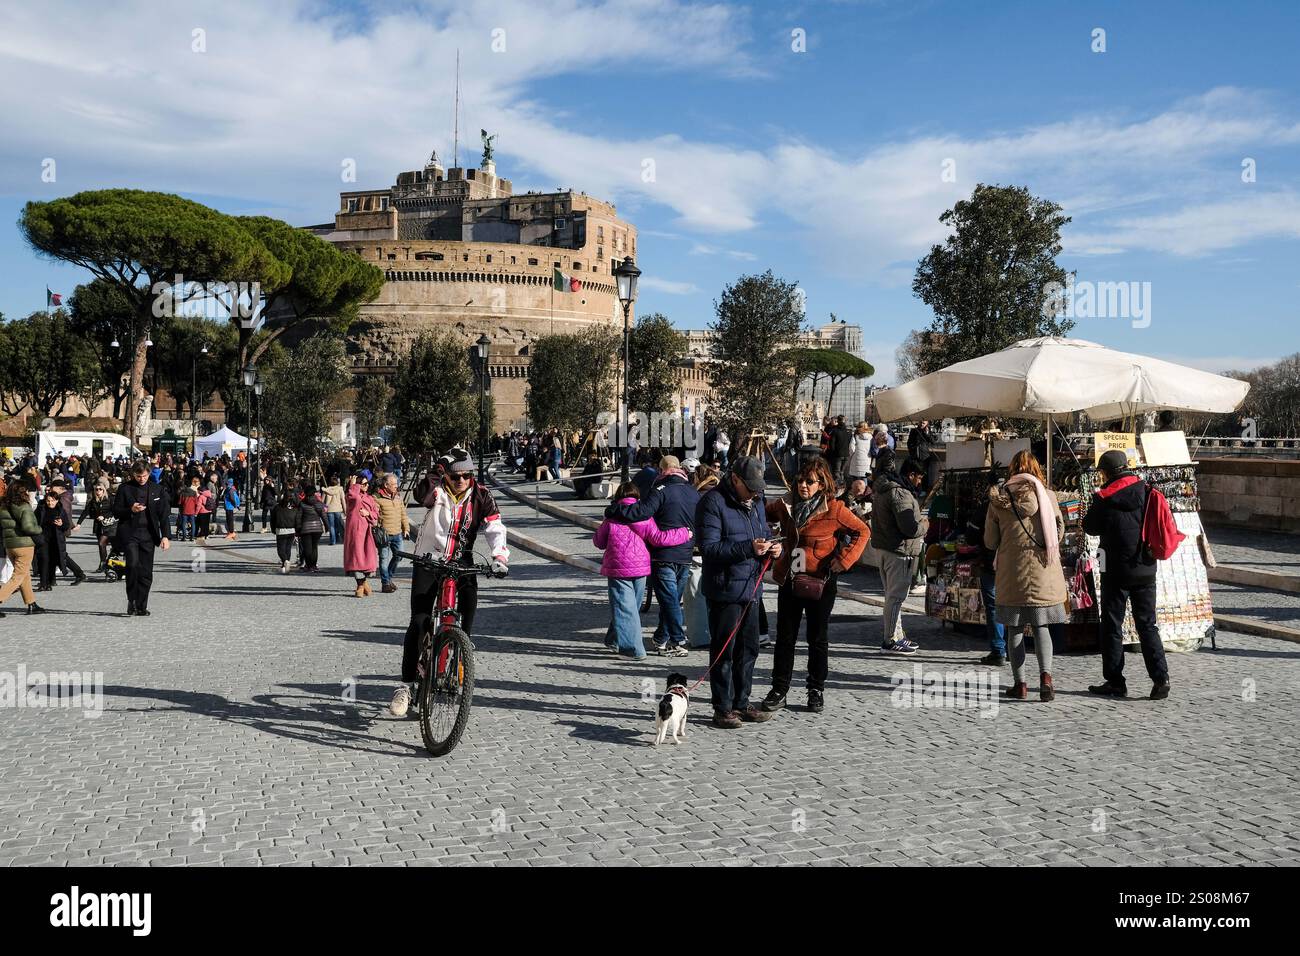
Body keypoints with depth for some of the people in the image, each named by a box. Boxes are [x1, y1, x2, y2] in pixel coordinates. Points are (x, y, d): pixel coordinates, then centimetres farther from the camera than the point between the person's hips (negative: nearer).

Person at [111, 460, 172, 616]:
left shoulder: (157, 489, 8)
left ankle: (141, 606, 12)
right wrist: (131, 510, -14)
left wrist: (166, 536, -2)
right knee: (133, 564, -21)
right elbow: (116, 512, 6)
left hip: (148, 534, 2)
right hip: (129, 533, -2)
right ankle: (131, 599, -5)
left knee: (146, 572, 1)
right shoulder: (125, 488, 3)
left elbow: (164, 514, 8)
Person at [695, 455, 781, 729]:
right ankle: (722, 709, 9)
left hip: (751, 588, 8)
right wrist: (749, 548, -27)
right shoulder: (713, 503, -13)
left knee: (748, 649, 14)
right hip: (724, 590, -8)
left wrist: (773, 549, 0)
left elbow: (764, 534, 24)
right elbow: (708, 548, -20)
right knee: (723, 651, 0)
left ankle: (741, 703, 26)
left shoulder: (756, 502, 12)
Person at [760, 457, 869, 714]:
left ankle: (816, 690, 21)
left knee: (817, 638, 8)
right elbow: (763, 514, 21)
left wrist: (843, 560, -11)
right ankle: (779, 690, 15)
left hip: (820, 582, -4)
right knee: (785, 637, 7)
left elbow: (863, 531, -2)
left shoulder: (833, 508, -9)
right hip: (789, 579, 4)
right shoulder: (786, 505, 3)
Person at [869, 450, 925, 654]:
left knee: (892, 594, 17)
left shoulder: (881, 488, 11)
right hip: (898, 550, -10)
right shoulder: (900, 493, -21)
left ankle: (896, 636, 26)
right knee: (896, 595, -3)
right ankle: (892, 640, 3)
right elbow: (910, 528, -25)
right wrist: (925, 525, -5)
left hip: (883, 545, 10)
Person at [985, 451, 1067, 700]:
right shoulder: (1046, 495, -3)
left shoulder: (998, 498, -1)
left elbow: (990, 541, 4)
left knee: (1015, 629, 9)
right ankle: (1045, 675, -10)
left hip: (1011, 572, 0)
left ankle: (1020, 683, 9)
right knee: (1041, 626, 9)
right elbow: (1059, 530, 5)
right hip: (1042, 571, 0)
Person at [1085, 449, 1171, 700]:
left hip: (1116, 570, -4)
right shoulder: (1146, 492, 0)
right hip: (1146, 569, 4)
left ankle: (1115, 682, 9)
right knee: (1147, 625, 11)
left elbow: (1090, 527, 3)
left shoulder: (1103, 498, -11)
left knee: (1112, 626, 6)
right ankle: (1160, 677, 1)